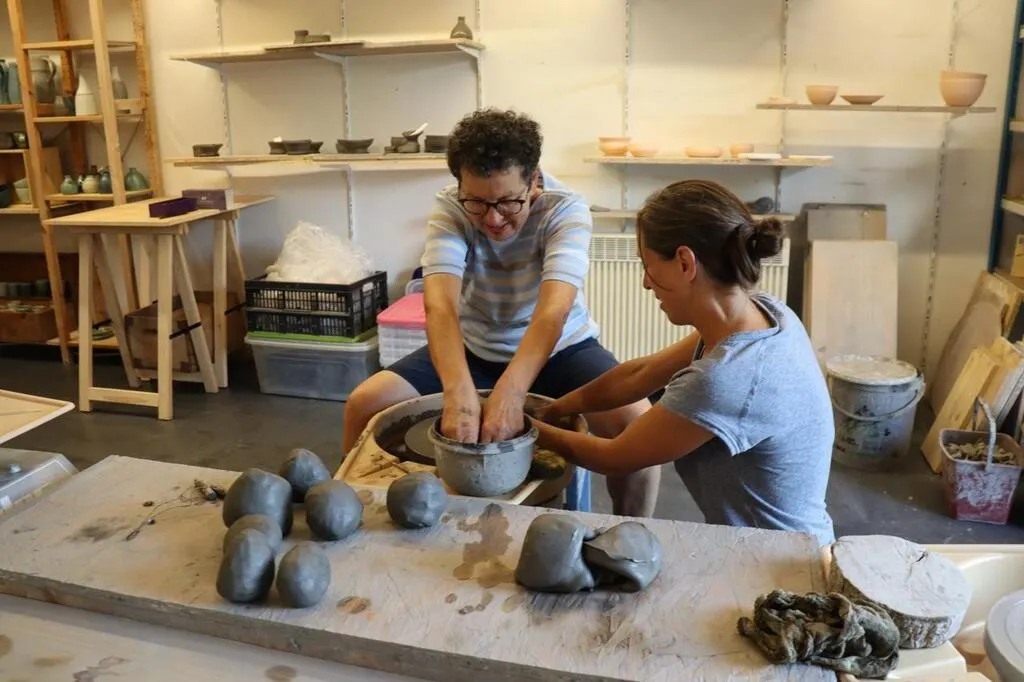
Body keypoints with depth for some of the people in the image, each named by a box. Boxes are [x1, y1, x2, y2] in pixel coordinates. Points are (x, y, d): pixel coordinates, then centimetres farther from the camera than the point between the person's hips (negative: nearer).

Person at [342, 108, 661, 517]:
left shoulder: (566, 210, -23)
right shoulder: (449, 209, -19)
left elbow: (554, 309, -37)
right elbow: (440, 304, -34)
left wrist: (510, 391, -54)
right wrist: (459, 393, -52)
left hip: (559, 348, -1)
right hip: (472, 349, 2)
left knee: (636, 421, -28)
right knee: (363, 406, -15)